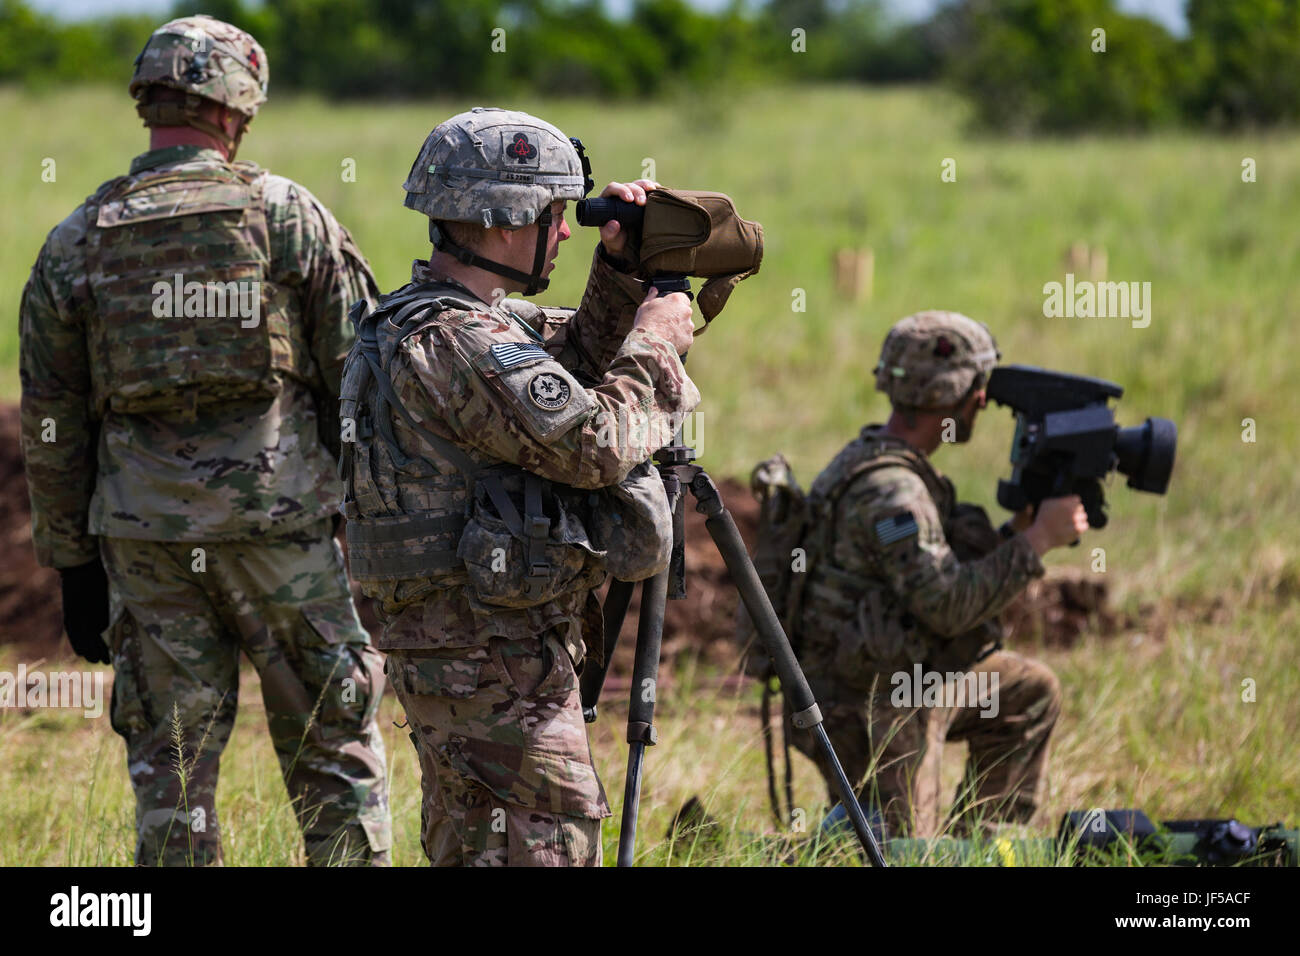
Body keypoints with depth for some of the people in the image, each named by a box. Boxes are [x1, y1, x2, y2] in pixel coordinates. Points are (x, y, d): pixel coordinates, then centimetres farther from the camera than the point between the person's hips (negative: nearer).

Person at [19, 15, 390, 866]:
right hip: (282, 525, -2)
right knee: (336, 755, 7)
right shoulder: (292, 218, -2)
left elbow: (51, 427, 6)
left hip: (145, 537, 2)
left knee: (170, 764, 8)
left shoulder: (76, 243, 4)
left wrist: (74, 566, 14)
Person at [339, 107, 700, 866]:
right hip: (495, 661, -11)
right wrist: (654, 348, -10)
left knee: (470, 846, 15)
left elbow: (578, 358, 26)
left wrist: (621, 269, 10)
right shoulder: (452, 345, -20)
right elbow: (595, 444, -25)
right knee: (548, 848, -9)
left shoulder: (465, 320, 12)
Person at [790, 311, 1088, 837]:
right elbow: (947, 605, -28)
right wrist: (1038, 539, -20)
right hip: (871, 716, -10)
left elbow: (953, 567, 15)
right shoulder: (889, 489, -23)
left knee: (1031, 691, 23)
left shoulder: (882, 461, 10)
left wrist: (1024, 523, 3)